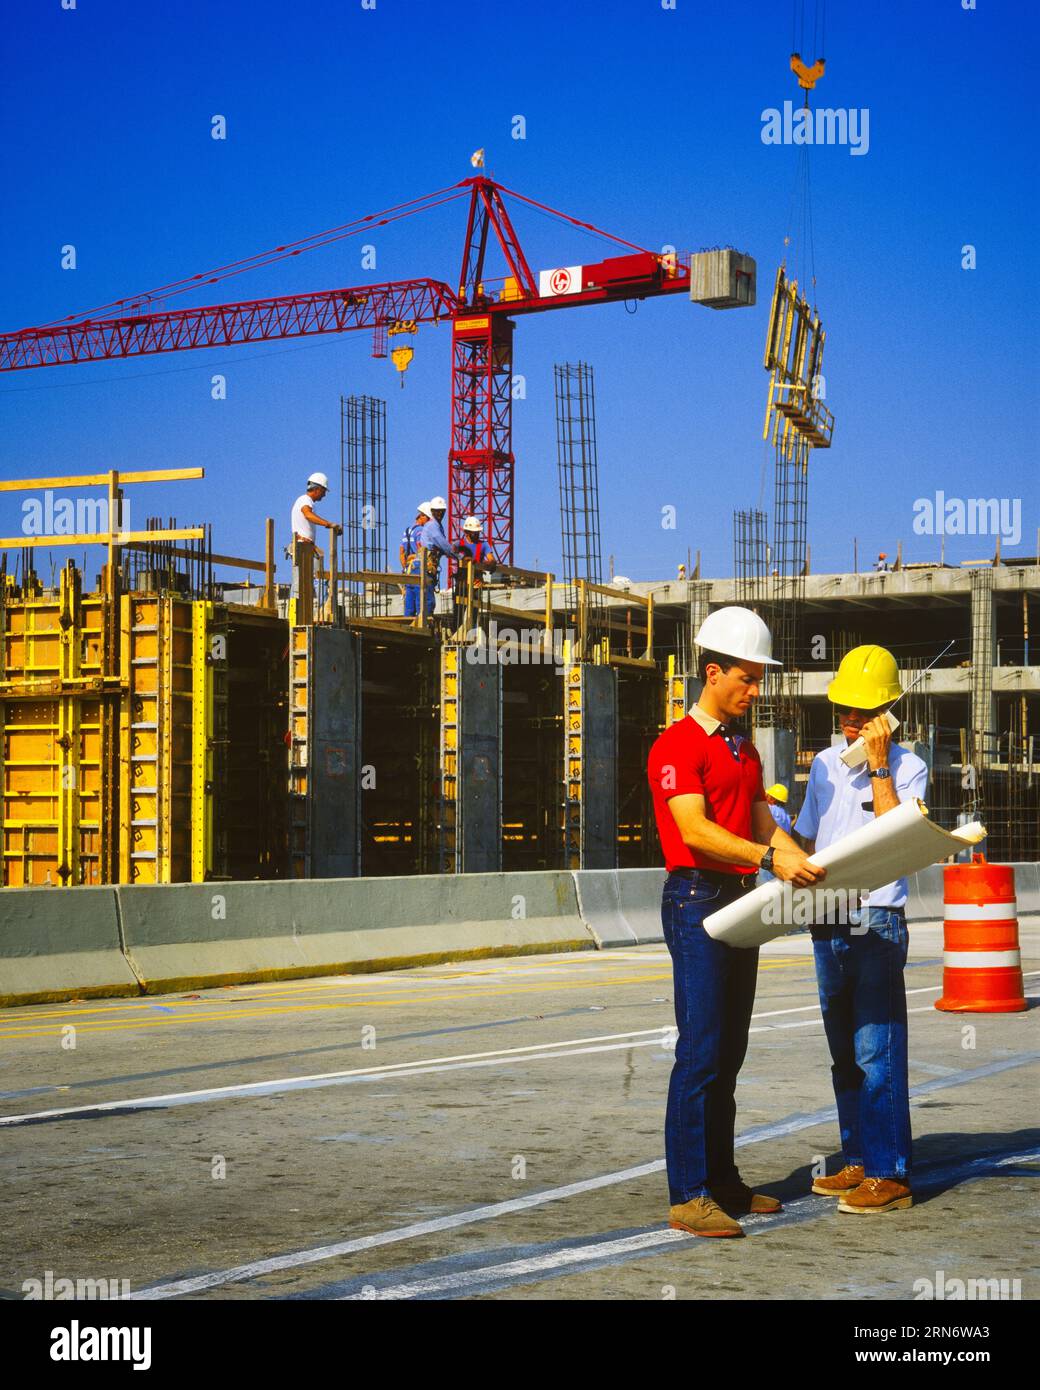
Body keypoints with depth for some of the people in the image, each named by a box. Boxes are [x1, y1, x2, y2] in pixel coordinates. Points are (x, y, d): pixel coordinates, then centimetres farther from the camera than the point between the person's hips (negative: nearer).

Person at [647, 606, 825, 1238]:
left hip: (740, 902, 9)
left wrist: (809, 864, -2)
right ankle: (688, 1196, -9)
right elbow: (695, 831, -20)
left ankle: (723, 1182, 16)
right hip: (696, 899, -9)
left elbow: (764, 823, 14)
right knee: (701, 1050, -11)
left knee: (729, 1051, 10)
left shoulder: (745, 749, 19)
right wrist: (770, 859, -29)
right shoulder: (676, 746, -9)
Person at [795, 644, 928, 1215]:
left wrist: (879, 767, -17)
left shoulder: (907, 768, -3)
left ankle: (889, 1175, -6)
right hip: (827, 926, 6)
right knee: (844, 1053, 11)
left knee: (876, 1050, -10)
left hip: (877, 924, -6)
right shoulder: (825, 764, 14)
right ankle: (857, 1161, 20)